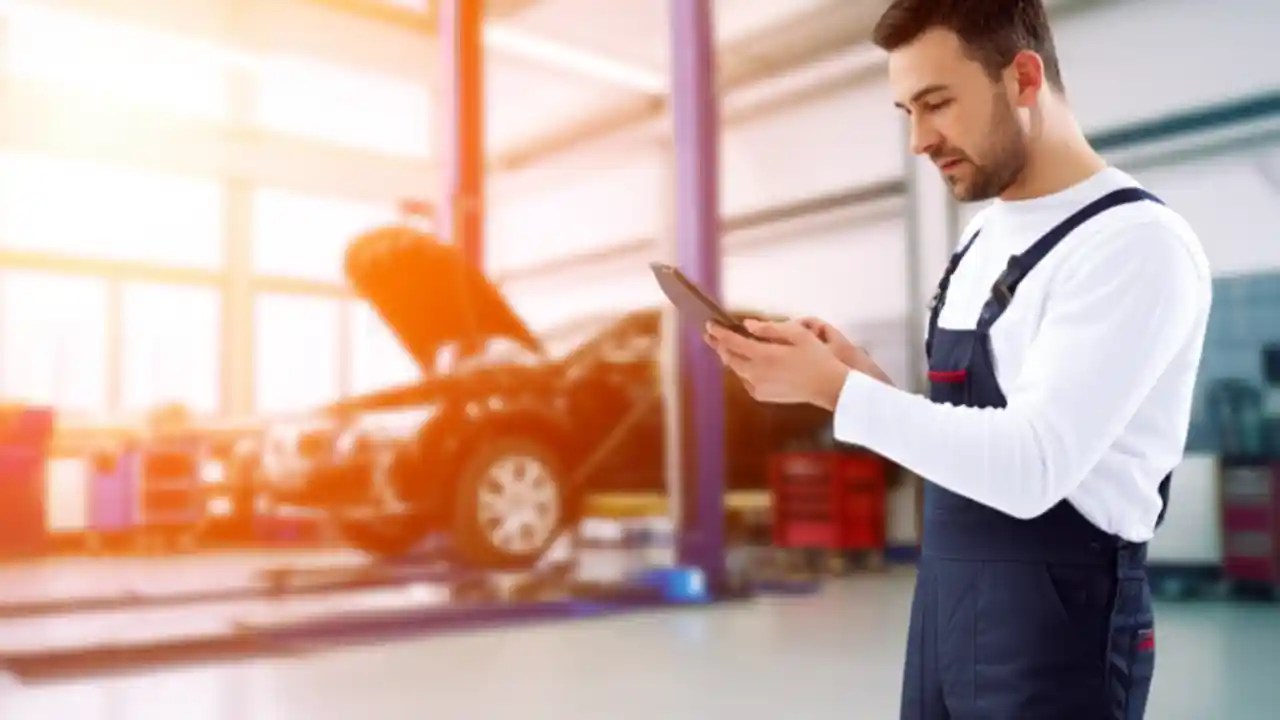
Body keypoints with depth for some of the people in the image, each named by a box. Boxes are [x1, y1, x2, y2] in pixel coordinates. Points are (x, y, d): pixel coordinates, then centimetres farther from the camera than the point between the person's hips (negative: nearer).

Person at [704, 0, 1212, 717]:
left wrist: (833, 387, -22)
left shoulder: (1138, 243, -15)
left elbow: (1030, 469, -24)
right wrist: (863, 373, -4)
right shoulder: (984, 237, 11)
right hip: (945, 610, 8)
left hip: (1056, 628, -7)